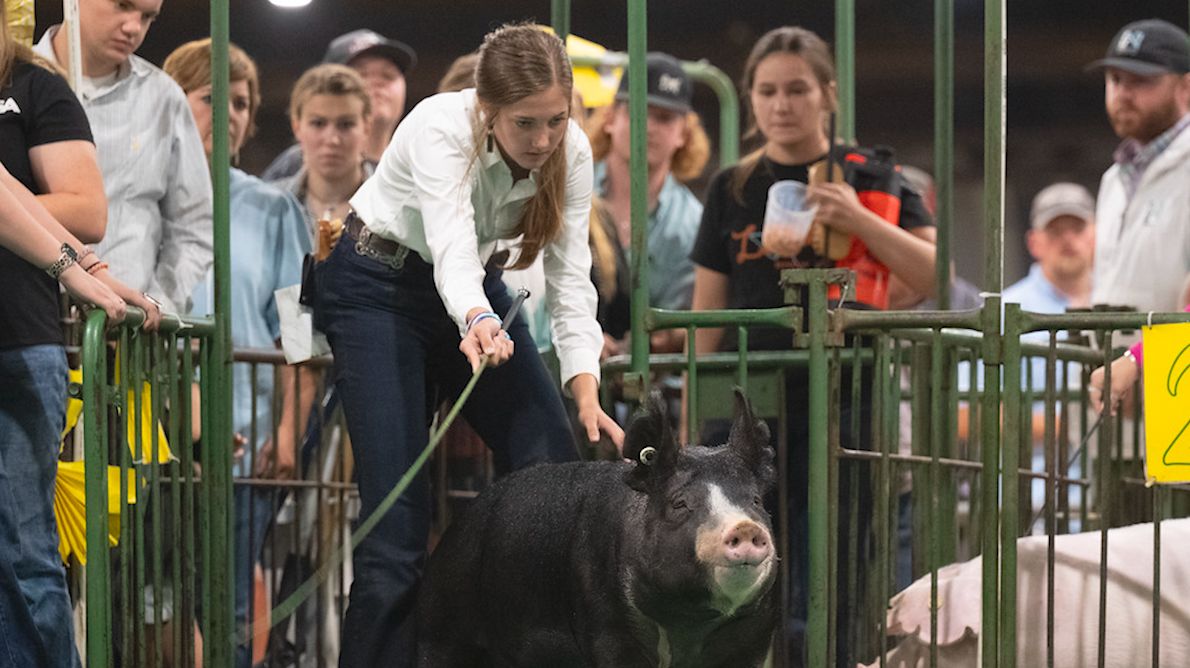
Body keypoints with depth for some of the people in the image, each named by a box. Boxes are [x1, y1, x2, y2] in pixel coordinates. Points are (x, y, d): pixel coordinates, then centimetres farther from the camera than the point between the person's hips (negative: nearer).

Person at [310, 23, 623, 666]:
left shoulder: (570, 150, -16)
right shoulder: (441, 129, -31)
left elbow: (569, 276, -16)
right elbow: (451, 245, -43)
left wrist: (586, 392, -28)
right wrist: (477, 322, -64)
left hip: (476, 288, 5)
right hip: (378, 286, -5)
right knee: (398, 506, -16)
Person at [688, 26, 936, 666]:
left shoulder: (869, 179, 4)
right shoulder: (732, 190, 11)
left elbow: (936, 278, -5)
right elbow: (706, 321, 12)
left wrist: (859, 221, -16)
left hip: (839, 406, -2)